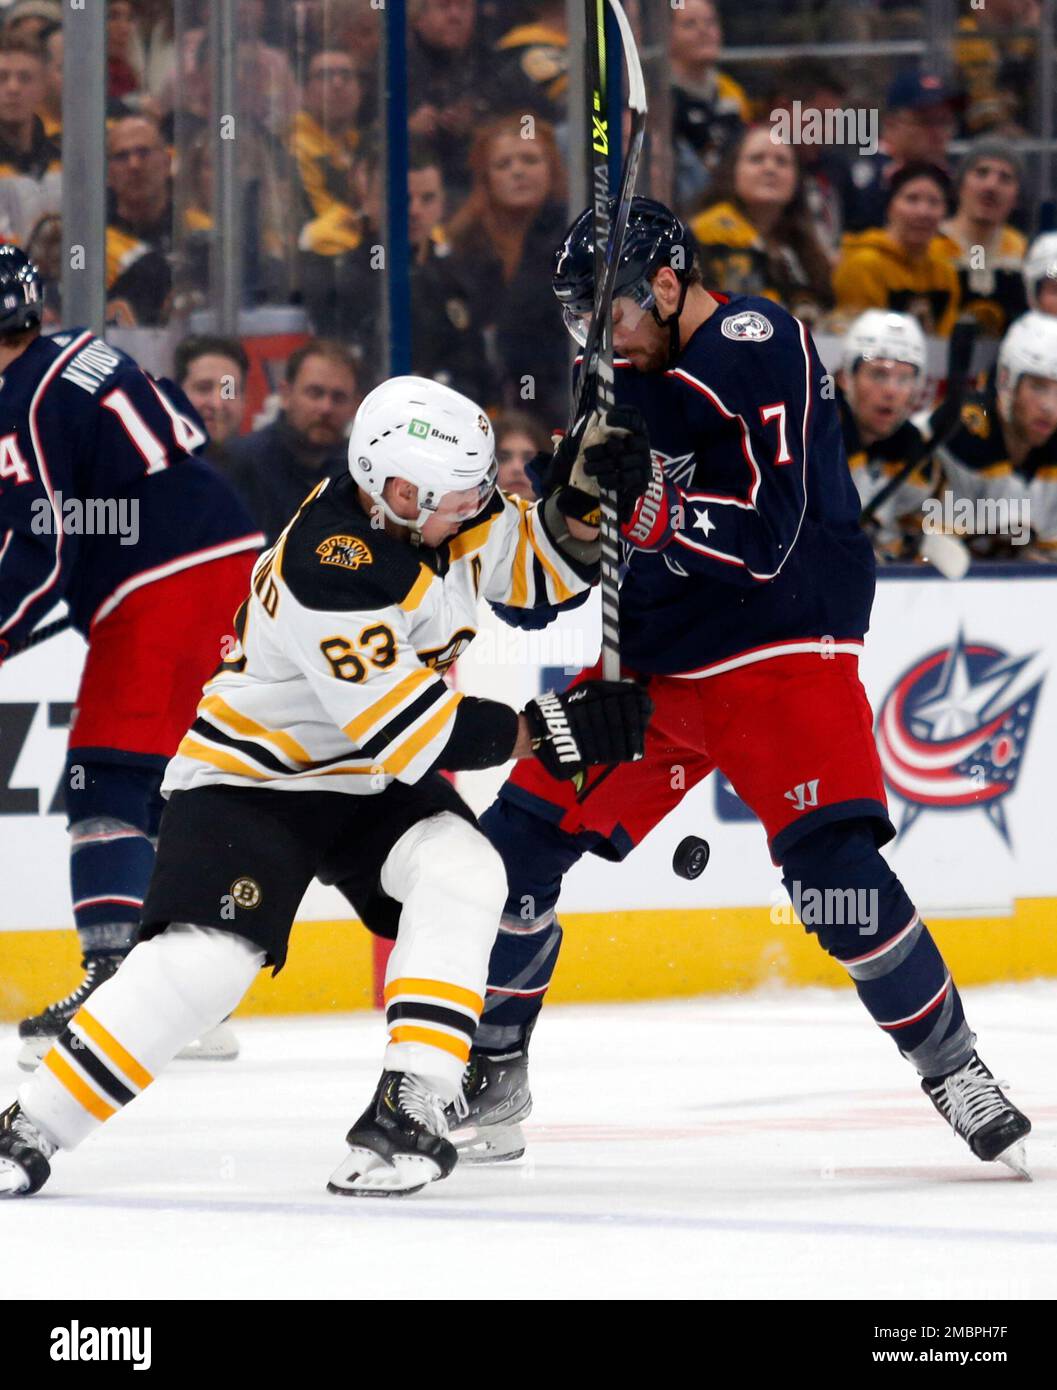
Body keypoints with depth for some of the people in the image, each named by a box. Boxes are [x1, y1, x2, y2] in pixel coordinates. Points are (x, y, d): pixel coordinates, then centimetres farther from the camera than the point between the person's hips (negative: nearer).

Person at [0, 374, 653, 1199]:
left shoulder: (439, 506, -8)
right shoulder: (333, 568, -32)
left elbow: (534, 565, 8)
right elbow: (407, 733, -31)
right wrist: (547, 731, -25)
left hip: (367, 781, 7)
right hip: (250, 777, -7)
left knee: (460, 874, -21)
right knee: (206, 958, -22)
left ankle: (410, 1109, -22)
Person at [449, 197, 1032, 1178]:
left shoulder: (758, 345, -16)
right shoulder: (633, 383, 9)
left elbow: (769, 534, -25)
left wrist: (635, 500, -24)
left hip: (781, 655, -7)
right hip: (653, 661, 7)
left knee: (828, 862, -21)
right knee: (516, 843, 2)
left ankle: (951, 1067, -6)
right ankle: (492, 1075, 15)